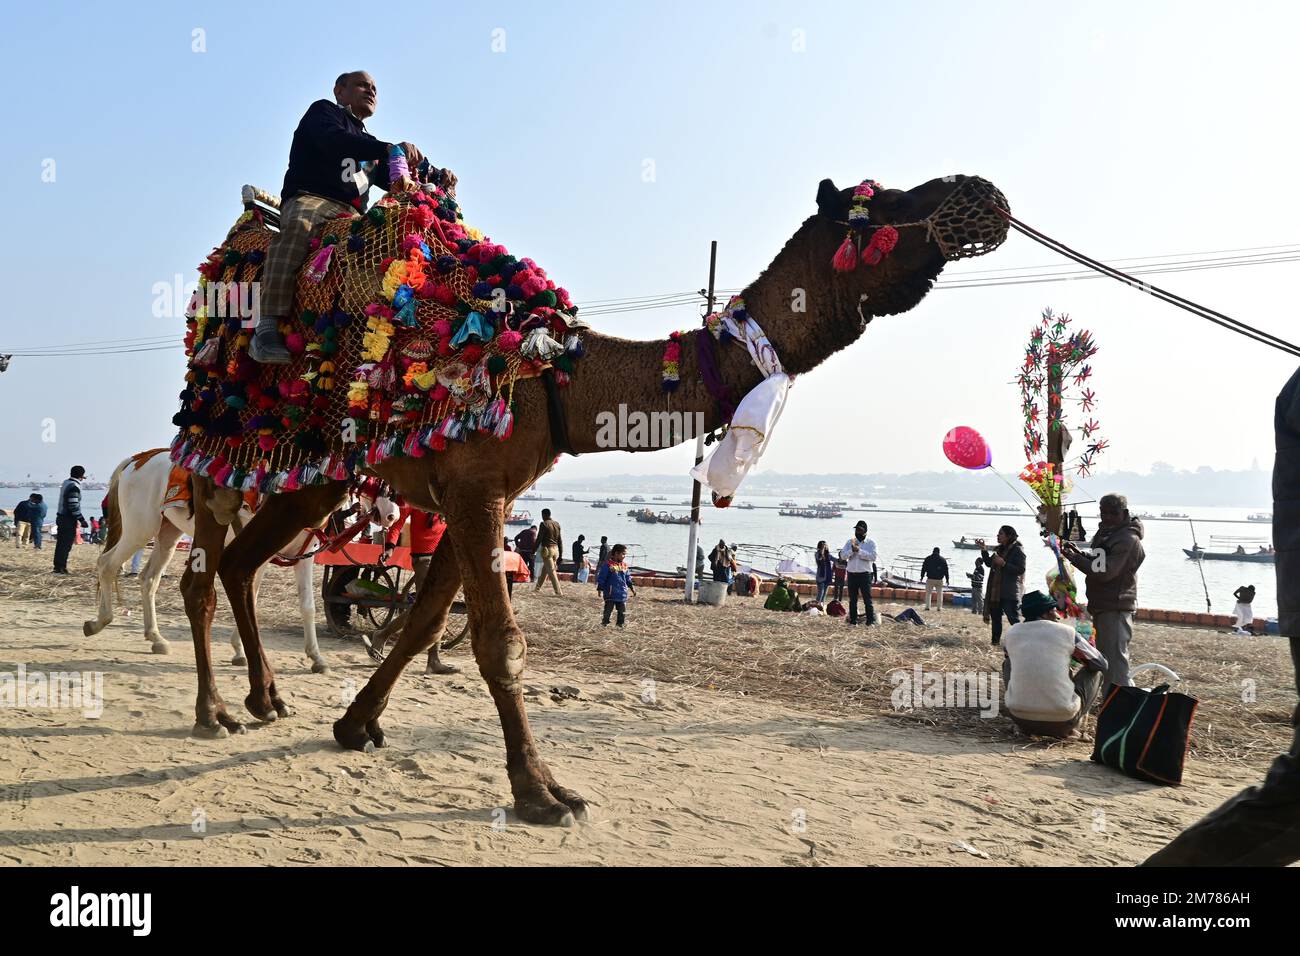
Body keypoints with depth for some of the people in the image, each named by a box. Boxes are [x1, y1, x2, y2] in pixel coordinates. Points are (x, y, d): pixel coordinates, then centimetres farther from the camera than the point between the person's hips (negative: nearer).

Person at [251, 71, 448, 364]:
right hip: (311, 198, -7)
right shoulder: (323, 111, 11)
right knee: (298, 226, -39)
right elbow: (334, 141, -12)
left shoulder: (367, 141, 33)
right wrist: (390, 149, -25)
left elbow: (395, 181, 30)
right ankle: (266, 329, -48)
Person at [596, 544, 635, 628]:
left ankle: (621, 624, 23)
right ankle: (604, 623, 12)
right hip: (610, 593, -6)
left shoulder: (624, 566, 8)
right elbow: (601, 577, -9)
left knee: (622, 611, 11)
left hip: (622, 593, 6)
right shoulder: (608, 565, -12)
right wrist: (600, 589, -9)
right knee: (608, 609, 1)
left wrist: (631, 587, 17)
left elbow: (628, 578, 20)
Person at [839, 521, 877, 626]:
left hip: (865, 574, -3)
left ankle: (870, 621, 2)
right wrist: (852, 550, -19)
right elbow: (843, 555, -2)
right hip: (851, 574, 3)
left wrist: (859, 550, -19)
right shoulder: (850, 542, 8)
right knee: (852, 599, 8)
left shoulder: (871, 543, 0)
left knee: (867, 599, -2)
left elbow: (873, 557, -15)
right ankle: (853, 621, 15)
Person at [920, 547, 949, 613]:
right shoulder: (942, 559, 1)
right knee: (939, 593, 10)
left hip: (930, 579, -1)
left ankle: (927, 606, 1)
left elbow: (924, 568, 2)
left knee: (928, 593, 8)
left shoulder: (928, 559, -1)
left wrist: (922, 577, 10)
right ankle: (939, 607, 7)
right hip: (939, 580, 1)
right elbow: (946, 570, 4)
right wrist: (947, 579, 11)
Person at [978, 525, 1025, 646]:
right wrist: (984, 550, 9)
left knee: (1014, 619, -11)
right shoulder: (1000, 549, 15)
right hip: (995, 591, 9)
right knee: (995, 616, 15)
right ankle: (995, 641, 26)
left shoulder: (1017, 550, -10)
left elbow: (1021, 569, -17)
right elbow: (989, 563, 19)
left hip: (1010, 592, -9)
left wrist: (1003, 563, -21)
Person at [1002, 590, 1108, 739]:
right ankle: (1070, 729, 12)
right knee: (1095, 671, 21)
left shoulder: (1012, 632, 6)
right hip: (1061, 721, -2)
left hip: (1019, 717, 2)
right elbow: (1101, 664, 13)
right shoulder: (1067, 632, -1)